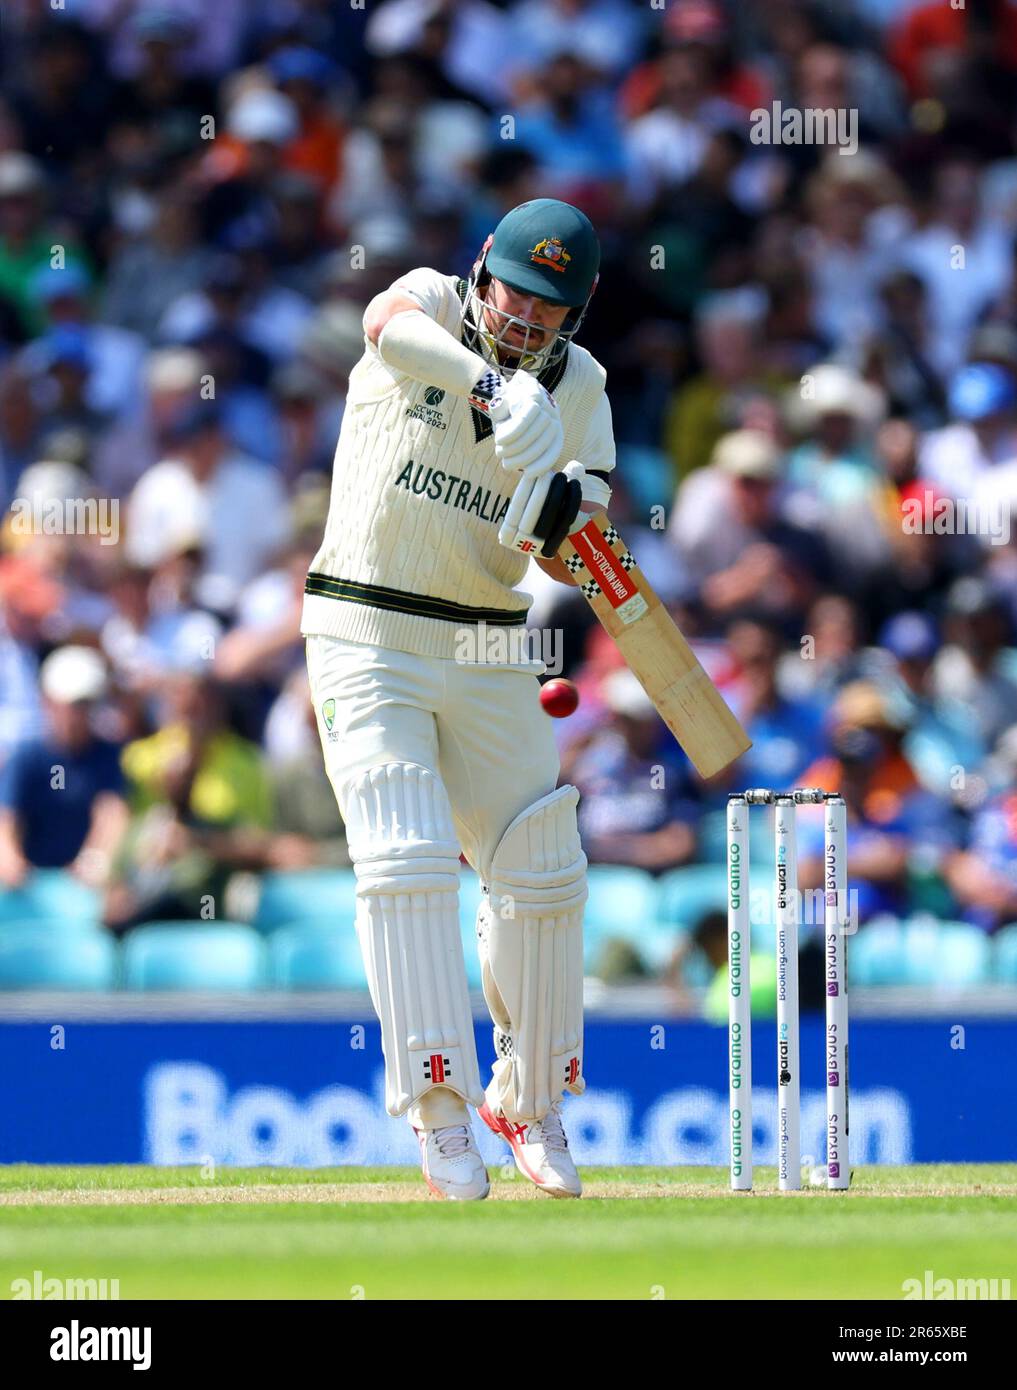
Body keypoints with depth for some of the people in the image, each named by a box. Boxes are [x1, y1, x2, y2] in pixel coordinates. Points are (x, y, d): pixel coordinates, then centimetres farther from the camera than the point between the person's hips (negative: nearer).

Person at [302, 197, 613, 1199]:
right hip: (366, 635, -4)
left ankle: (529, 1103, 19)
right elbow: (389, 324, -33)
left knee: (540, 873, 2)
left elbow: (564, 559, -3)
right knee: (408, 863, -15)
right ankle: (441, 1115, -14)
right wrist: (497, 387, -49)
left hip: (483, 651, 4)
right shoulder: (430, 307, -5)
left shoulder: (578, 386, 3)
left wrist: (560, 510, -27)